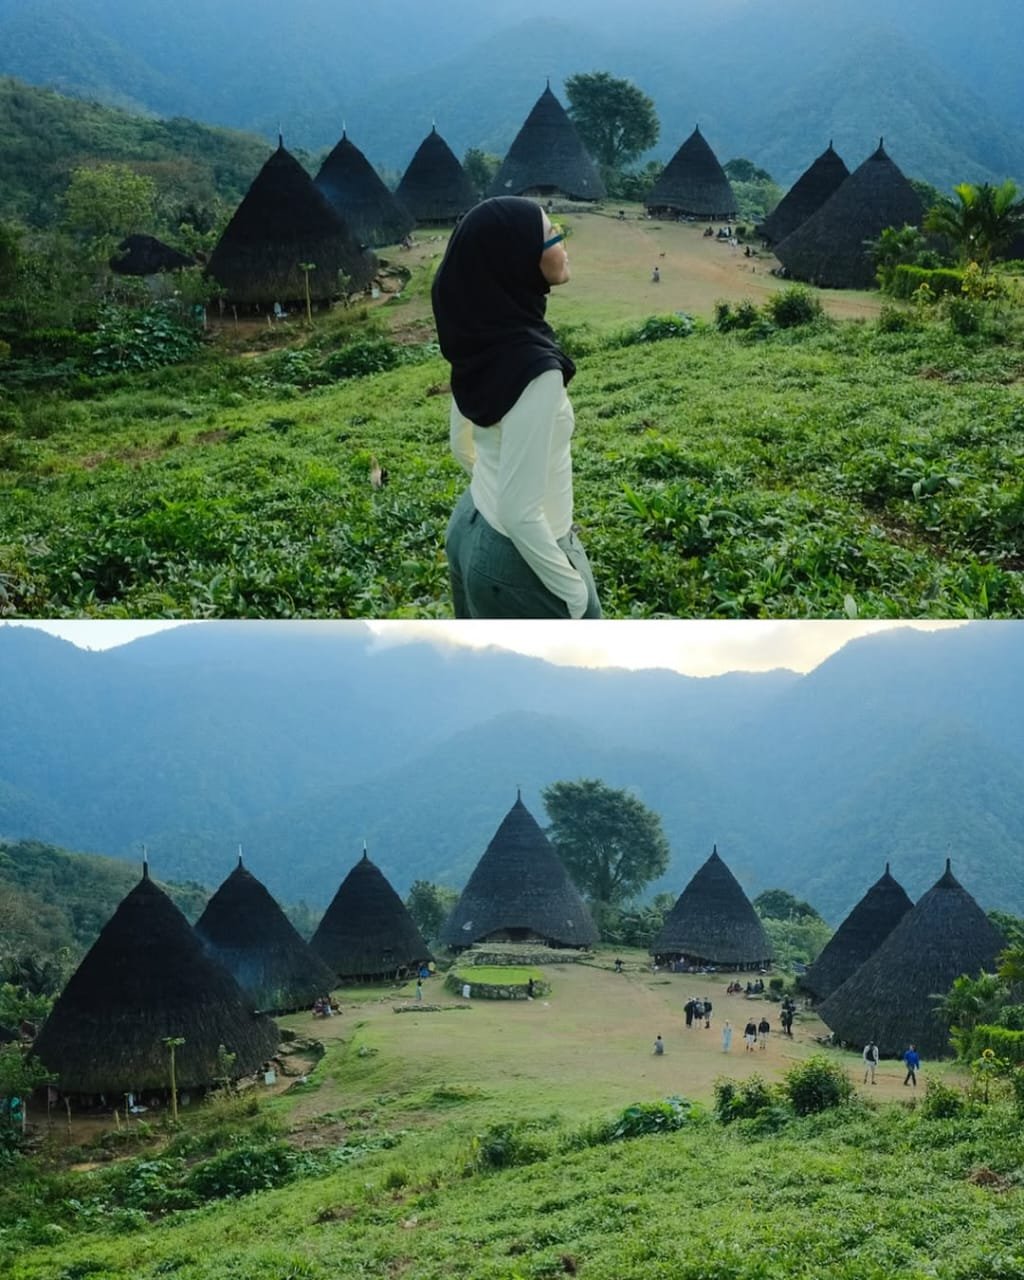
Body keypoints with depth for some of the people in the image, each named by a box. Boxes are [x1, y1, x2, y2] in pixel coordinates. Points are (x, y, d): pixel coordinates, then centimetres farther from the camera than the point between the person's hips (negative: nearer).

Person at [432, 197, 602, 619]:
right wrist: (576, 595, -18)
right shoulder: (533, 367, -30)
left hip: (471, 528, 9)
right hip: (519, 558, -9)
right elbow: (520, 513, -29)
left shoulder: (479, 340, -4)